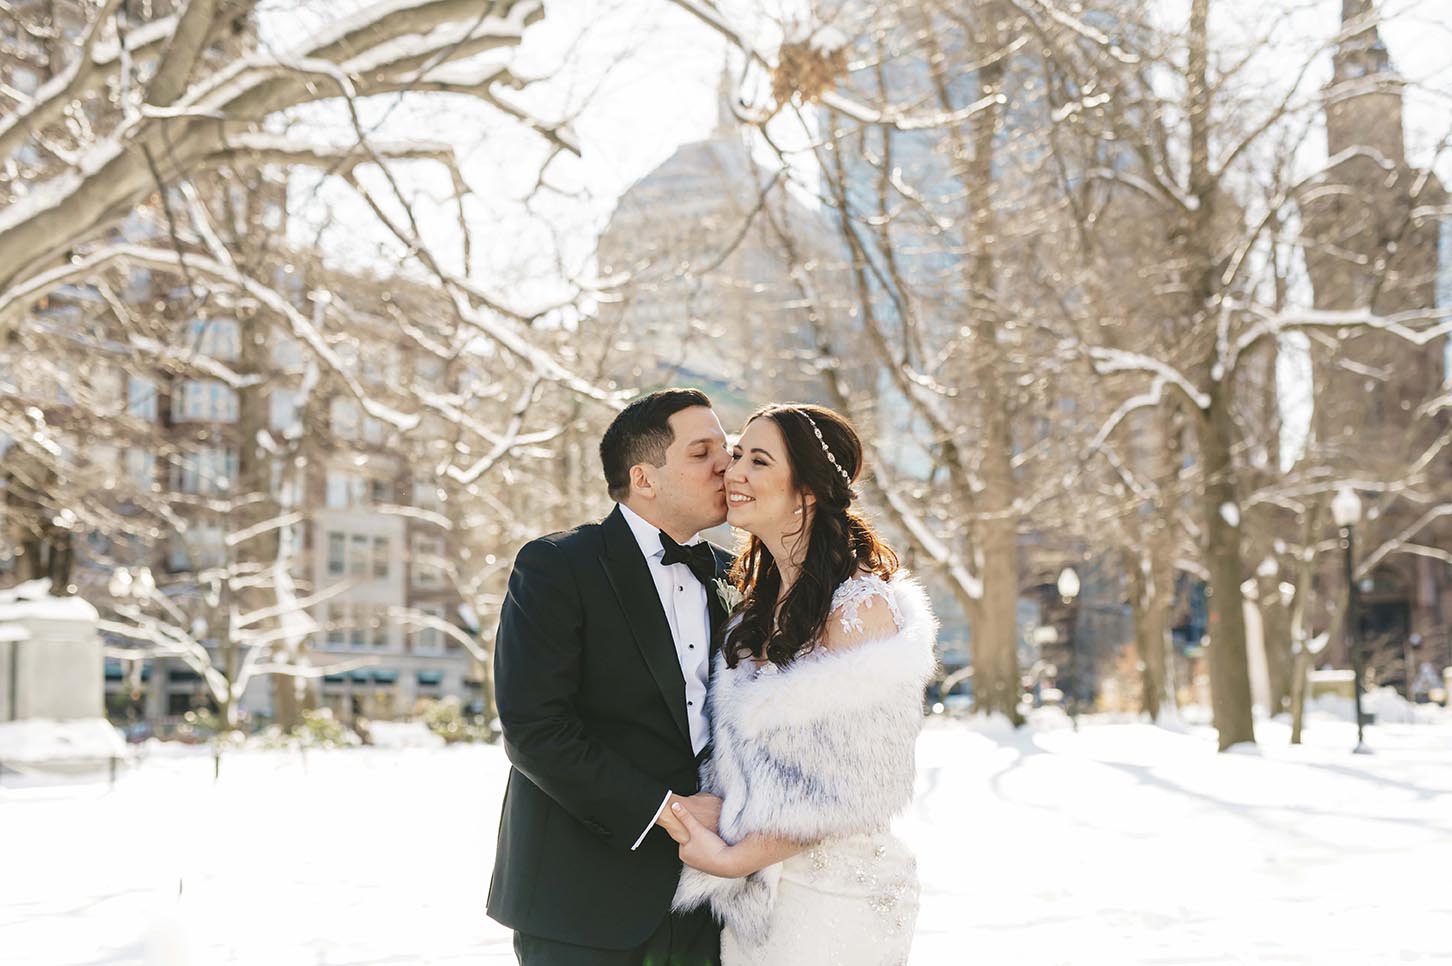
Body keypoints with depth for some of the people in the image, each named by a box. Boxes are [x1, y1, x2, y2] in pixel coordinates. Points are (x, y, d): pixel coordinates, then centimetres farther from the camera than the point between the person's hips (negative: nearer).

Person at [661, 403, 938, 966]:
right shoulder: (759, 604, 9)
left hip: (829, 899, -7)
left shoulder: (860, 608, -16)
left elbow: (856, 791, -18)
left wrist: (732, 859, -14)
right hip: (749, 893, 7)